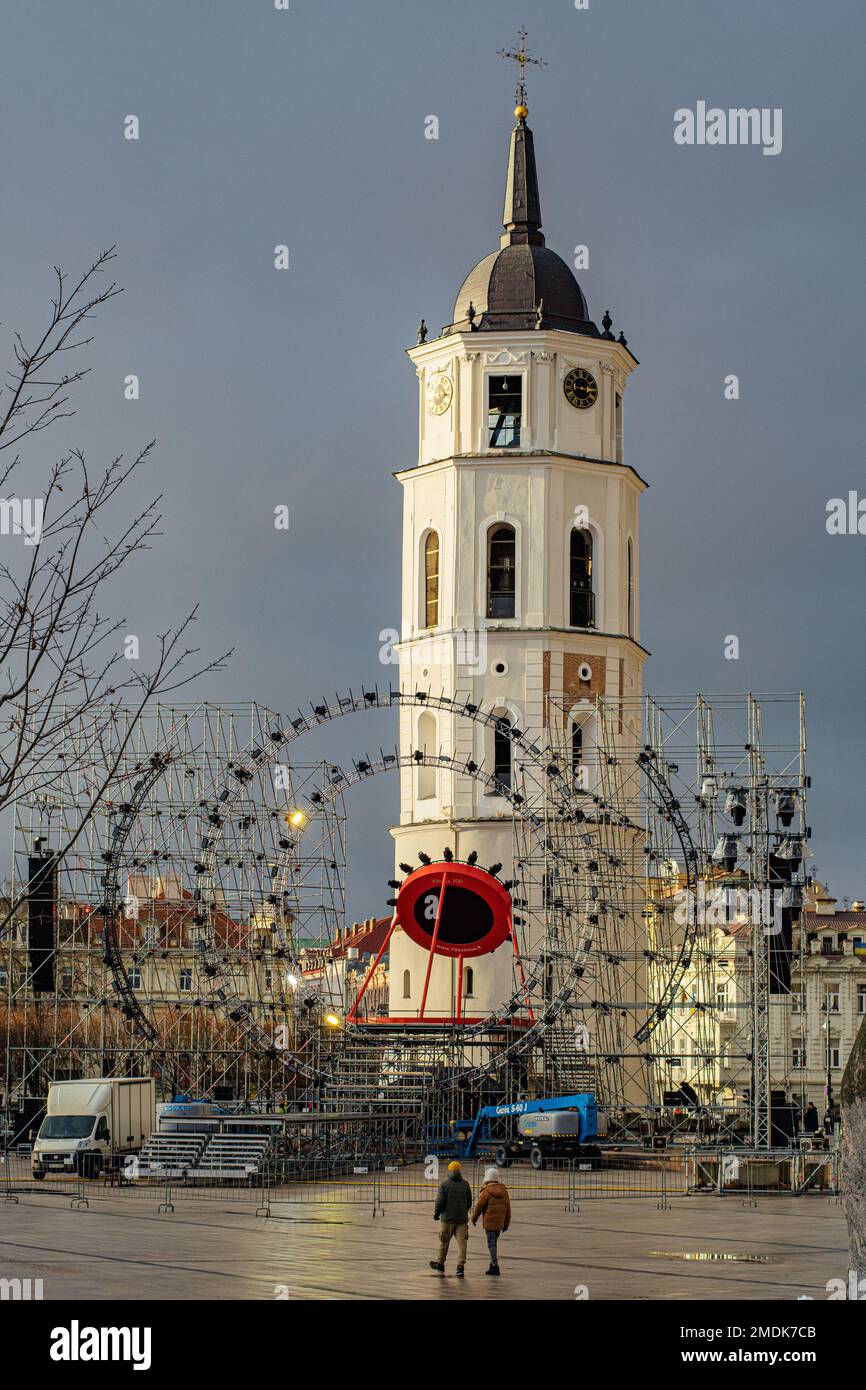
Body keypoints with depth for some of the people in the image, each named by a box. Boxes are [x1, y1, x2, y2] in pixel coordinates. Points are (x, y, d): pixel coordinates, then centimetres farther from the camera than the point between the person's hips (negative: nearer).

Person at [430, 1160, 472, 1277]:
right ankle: (461, 1266, -9)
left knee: (444, 1242, 13)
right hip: (462, 1219, 2)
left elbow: (440, 1201, -10)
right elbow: (469, 1202, 10)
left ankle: (440, 1264, 28)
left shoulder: (444, 1184, -8)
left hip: (448, 1218, -2)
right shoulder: (465, 1185, 3)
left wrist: (436, 1213, 6)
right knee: (462, 1243, 1)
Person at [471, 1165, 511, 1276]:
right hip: (500, 1223, 6)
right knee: (494, 1243, 17)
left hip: (489, 1222, -6)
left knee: (491, 1244, -3)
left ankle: (495, 1267, -7)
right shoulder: (504, 1191, 8)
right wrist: (506, 1223, 19)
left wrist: (474, 1219, 10)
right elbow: (508, 1208, 12)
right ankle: (493, 1265, 21)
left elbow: (479, 1207, -6)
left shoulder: (486, 1192, -11)